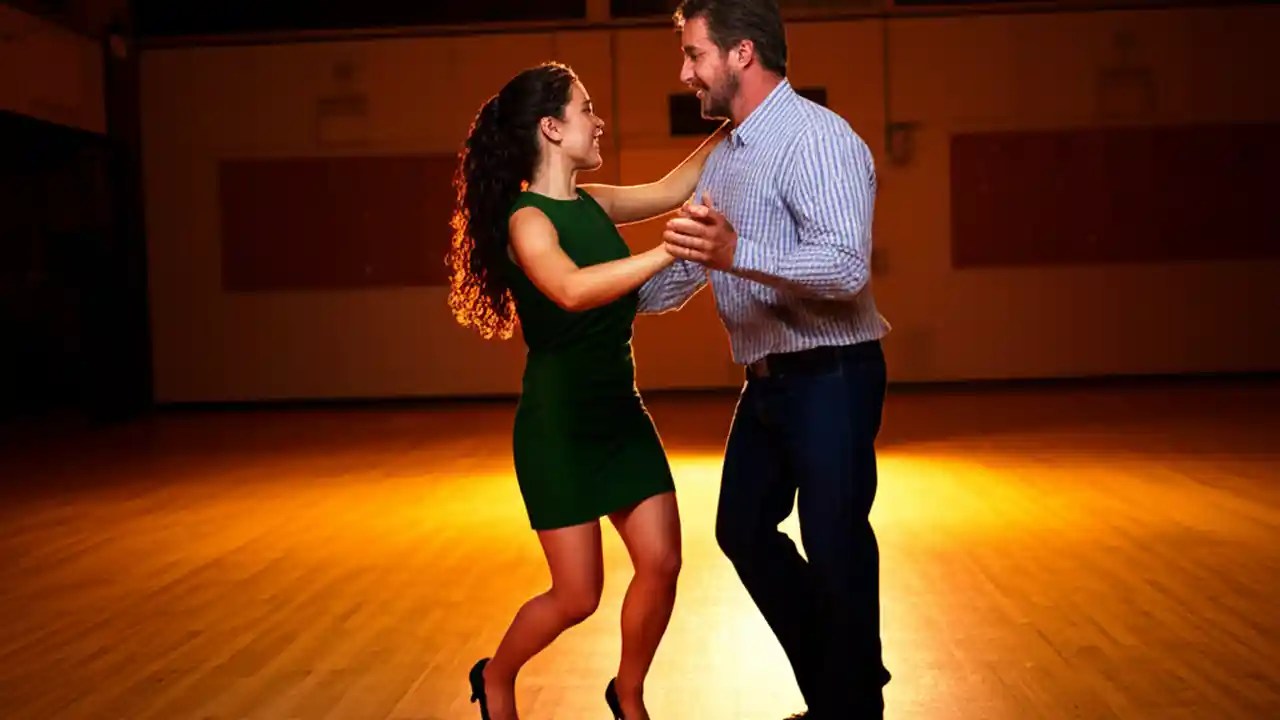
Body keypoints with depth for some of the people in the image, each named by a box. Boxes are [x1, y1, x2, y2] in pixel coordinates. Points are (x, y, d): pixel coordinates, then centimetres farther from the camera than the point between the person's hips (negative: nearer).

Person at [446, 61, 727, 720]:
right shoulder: (527, 218, -18)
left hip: (620, 414, 7)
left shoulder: (592, 204, 5)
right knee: (578, 596, -1)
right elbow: (572, 290, -38)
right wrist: (673, 249, -44)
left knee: (662, 563, 2)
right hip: (558, 424, -7)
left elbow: (675, 187, 16)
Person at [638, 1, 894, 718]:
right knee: (744, 531, 15)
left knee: (835, 550, 0)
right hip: (768, 383, 10)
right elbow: (685, 274, 19)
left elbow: (847, 268, -29)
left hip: (830, 379, -9)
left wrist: (736, 253, -41)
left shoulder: (818, 138, -17)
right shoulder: (724, 158, 12)